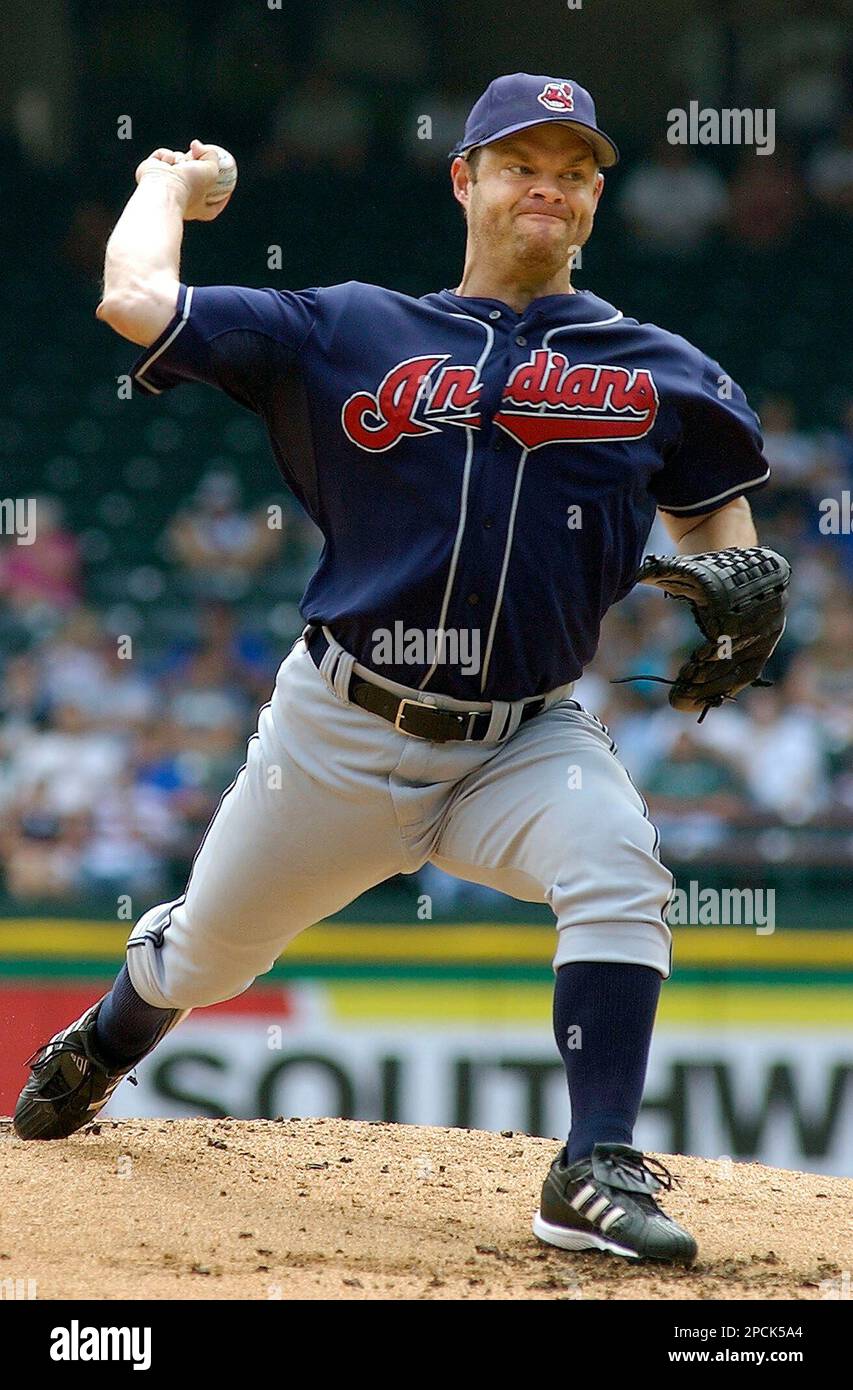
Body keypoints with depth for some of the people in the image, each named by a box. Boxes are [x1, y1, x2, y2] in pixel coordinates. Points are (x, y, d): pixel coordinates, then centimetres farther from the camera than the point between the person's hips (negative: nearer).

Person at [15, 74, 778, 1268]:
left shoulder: (656, 371, 4)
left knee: (617, 869, -31)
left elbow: (712, 497, 18)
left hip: (525, 743, 0)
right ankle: (108, 1039, 53)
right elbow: (134, 301, -7)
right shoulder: (350, 332, -1)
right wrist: (169, 184, 10)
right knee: (205, 957, 15)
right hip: (339, 736, 0)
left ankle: (597, 1178, -29)